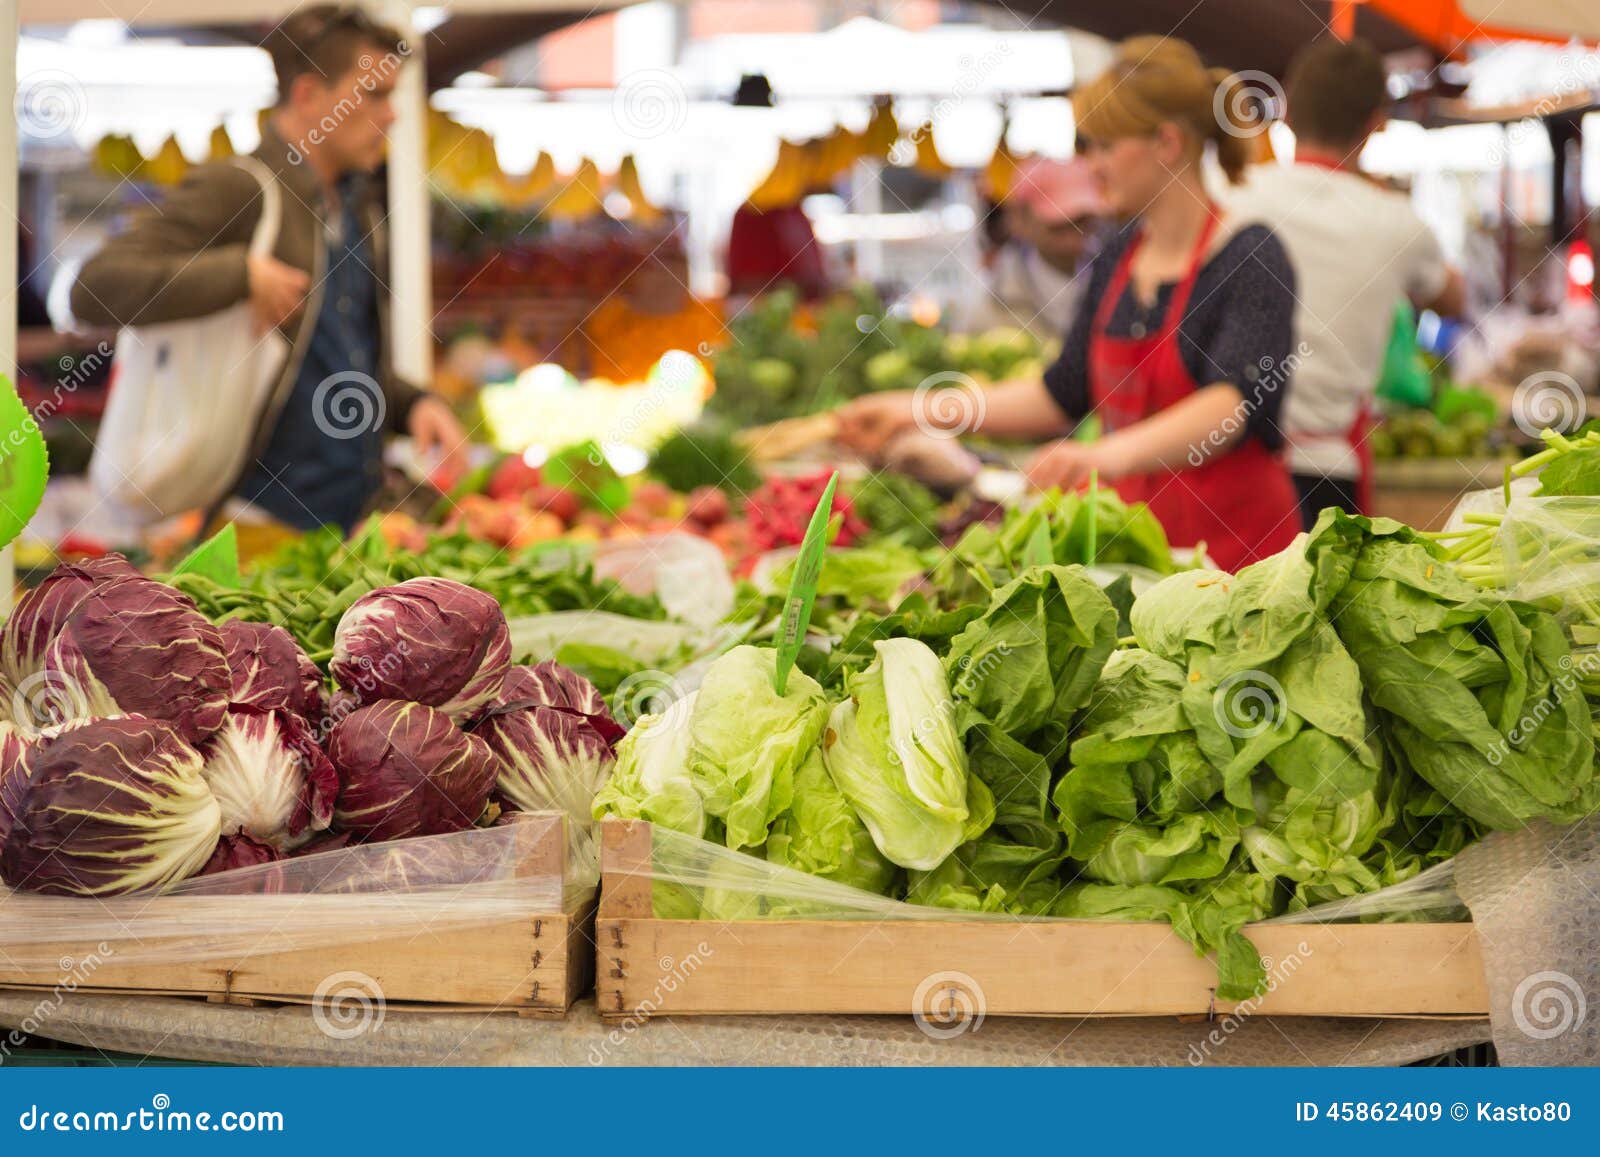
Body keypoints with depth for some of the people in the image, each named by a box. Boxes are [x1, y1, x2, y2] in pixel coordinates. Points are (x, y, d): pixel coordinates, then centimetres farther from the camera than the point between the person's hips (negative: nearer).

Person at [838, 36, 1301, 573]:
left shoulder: (1251, 259, -12)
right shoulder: (1116, 258, 10)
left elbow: (1234, 402, -27)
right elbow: (1064, 393, 16)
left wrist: (1114, 453, -45)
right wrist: (915, 411, 9)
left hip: (1236, 544, -6)